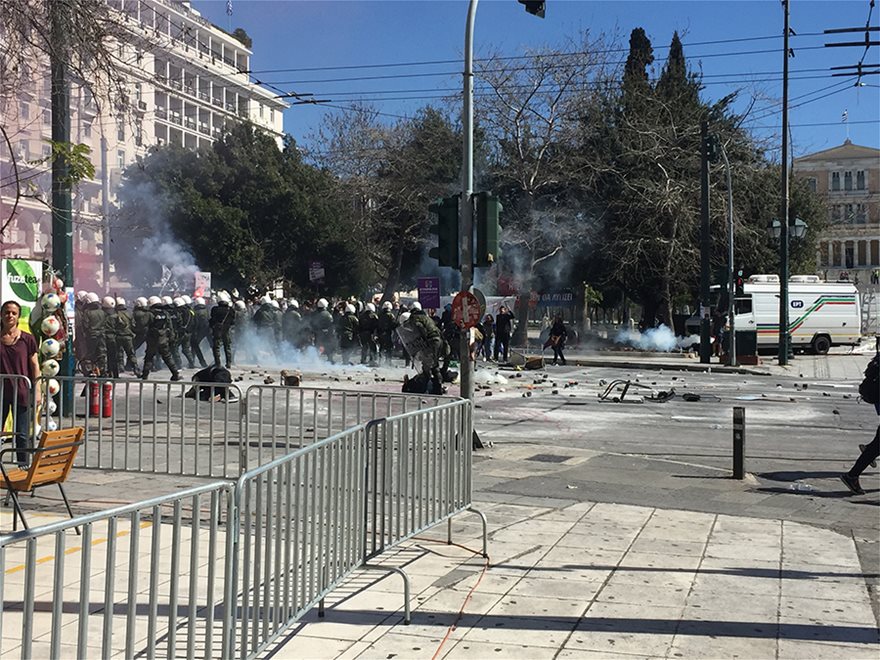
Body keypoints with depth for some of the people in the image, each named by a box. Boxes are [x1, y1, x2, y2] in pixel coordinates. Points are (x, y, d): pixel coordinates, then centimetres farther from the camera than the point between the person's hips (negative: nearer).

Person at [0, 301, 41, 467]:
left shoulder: (27, 339, 0)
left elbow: (34, 366, 3)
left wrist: (37, 390, -1)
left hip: (21, 392, -2)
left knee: (22, 435, 3)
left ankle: (23, 466, 12)